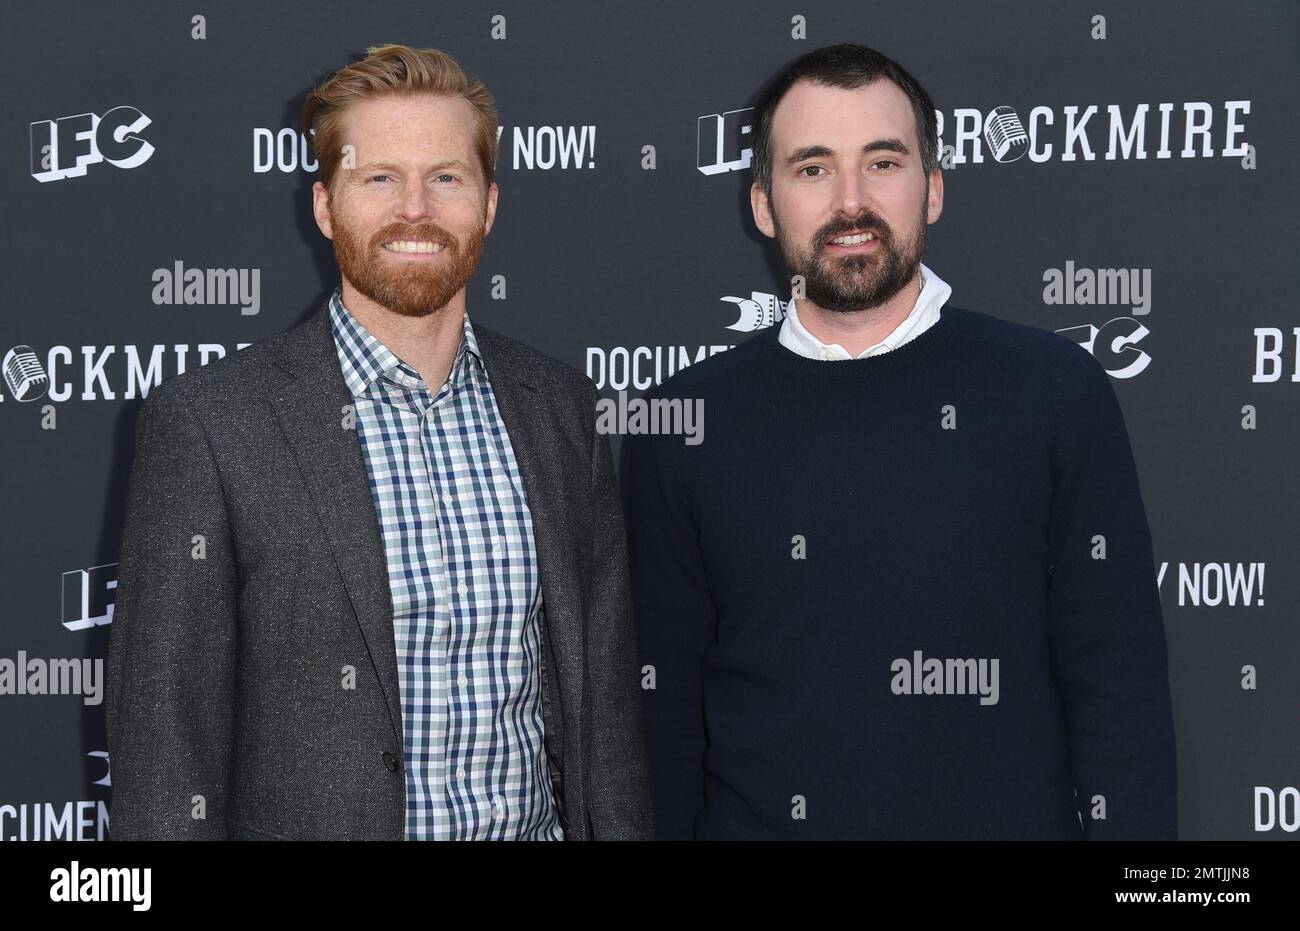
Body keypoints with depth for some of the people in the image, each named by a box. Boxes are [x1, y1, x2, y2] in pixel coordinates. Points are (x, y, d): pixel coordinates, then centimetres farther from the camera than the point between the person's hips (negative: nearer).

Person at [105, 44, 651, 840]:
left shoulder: (560, 406, 2)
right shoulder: (206, 422, -12)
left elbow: (603, 685, 6)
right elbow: (164, 738, -12)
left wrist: (619, 827, 2)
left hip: (540, 822, 4)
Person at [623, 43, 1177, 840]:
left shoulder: (1056, 393, -6)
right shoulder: (685, 422, -3)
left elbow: (1118, 680, -6)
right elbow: (666, 698, 1)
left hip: (1007, 815, 0)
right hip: (757, 817, 1)